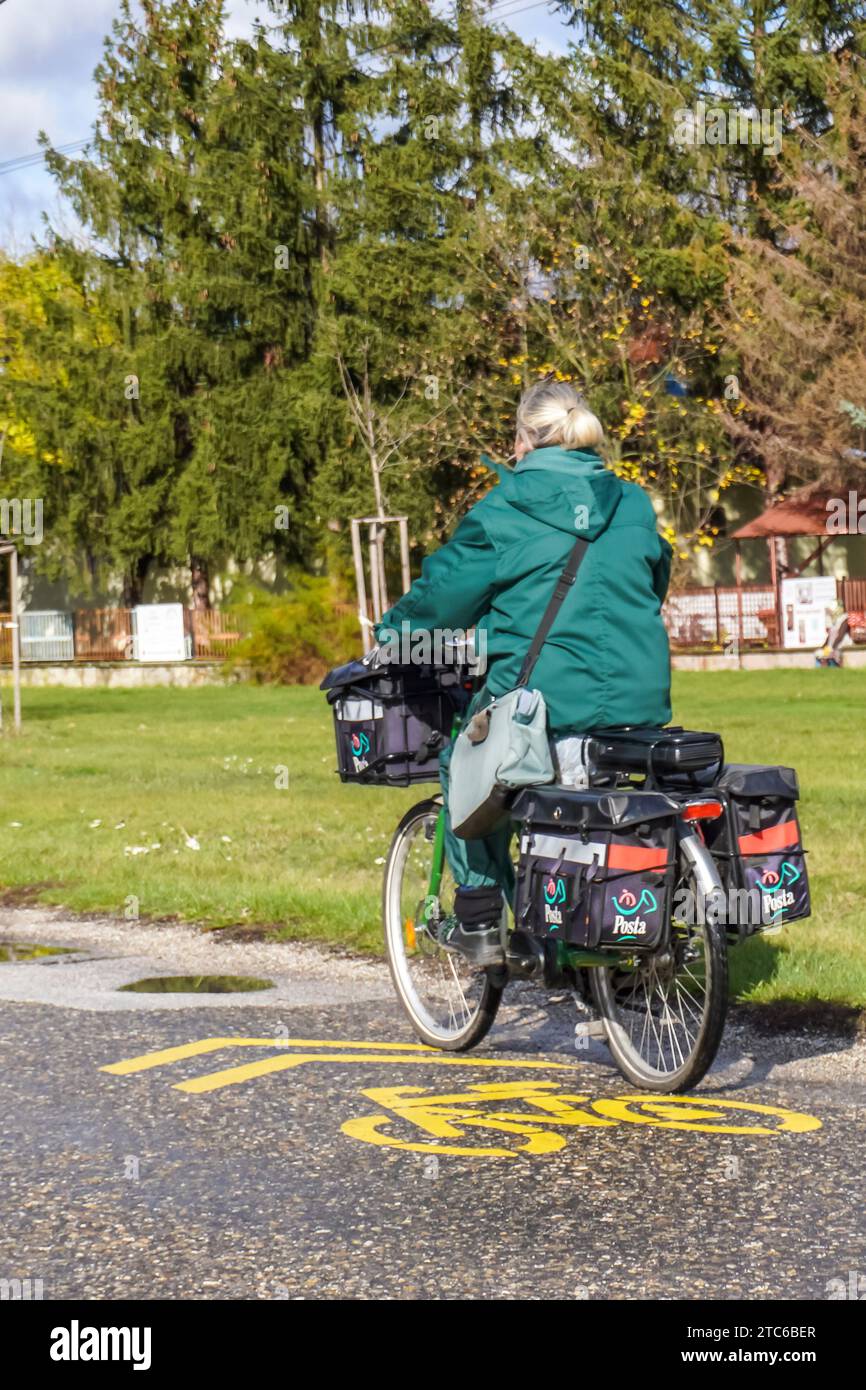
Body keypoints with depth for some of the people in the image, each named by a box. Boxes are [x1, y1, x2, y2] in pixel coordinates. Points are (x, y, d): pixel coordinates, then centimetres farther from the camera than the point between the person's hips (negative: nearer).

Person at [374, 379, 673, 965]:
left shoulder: (504, 512, -3)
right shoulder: (634, 505, 11)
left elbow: (444, 592, 2)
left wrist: (389, 639, 18)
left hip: (542, 697, -4)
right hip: (640, 700, 4)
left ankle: (479, 920, 20)